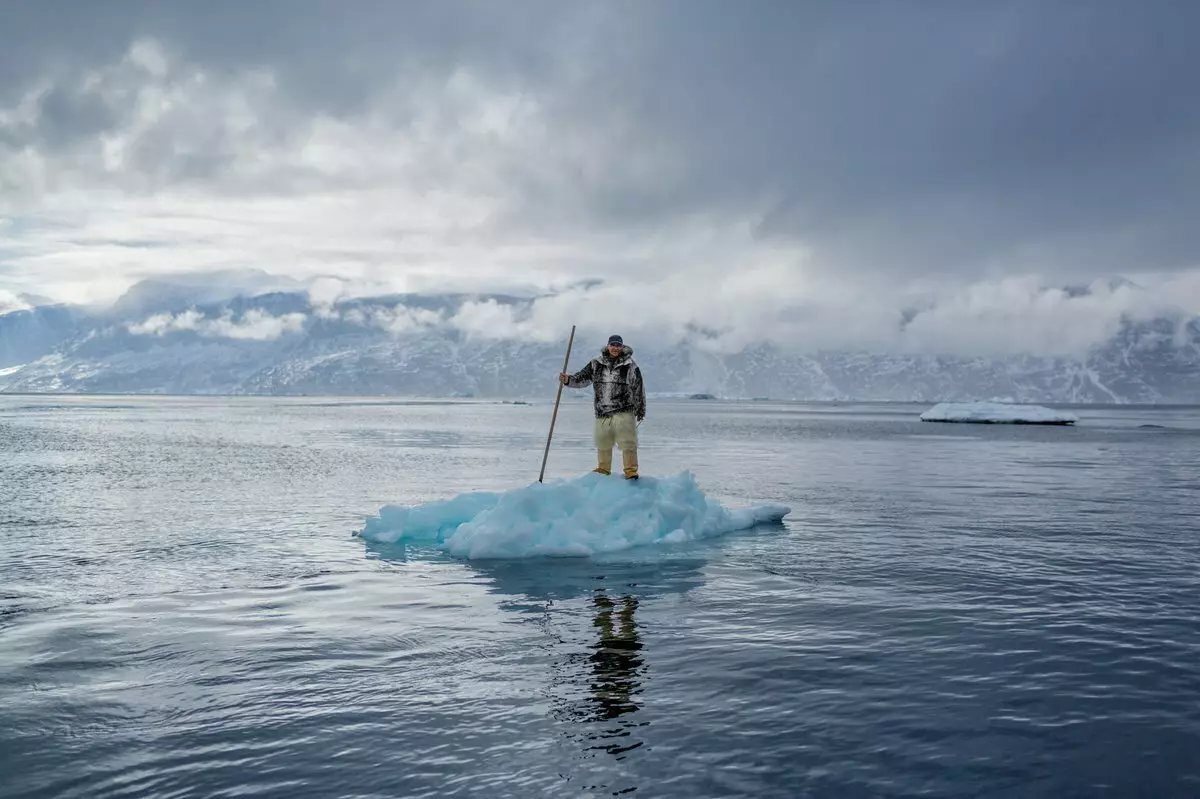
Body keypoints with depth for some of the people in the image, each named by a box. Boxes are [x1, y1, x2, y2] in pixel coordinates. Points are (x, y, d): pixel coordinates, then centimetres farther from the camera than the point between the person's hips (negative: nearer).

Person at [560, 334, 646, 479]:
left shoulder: (630, 366, 1)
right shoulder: (596, 364, 8)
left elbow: (639, 389, 5)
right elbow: (582, 378, 9)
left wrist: (640, 411, 7)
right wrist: (568, 380, -11)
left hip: (624, 412, -3)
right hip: (602, 412, 3)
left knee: (627, 443, -6)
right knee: (602, 443, 12)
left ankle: (631, 471, 4)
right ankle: (603, 469, 27)